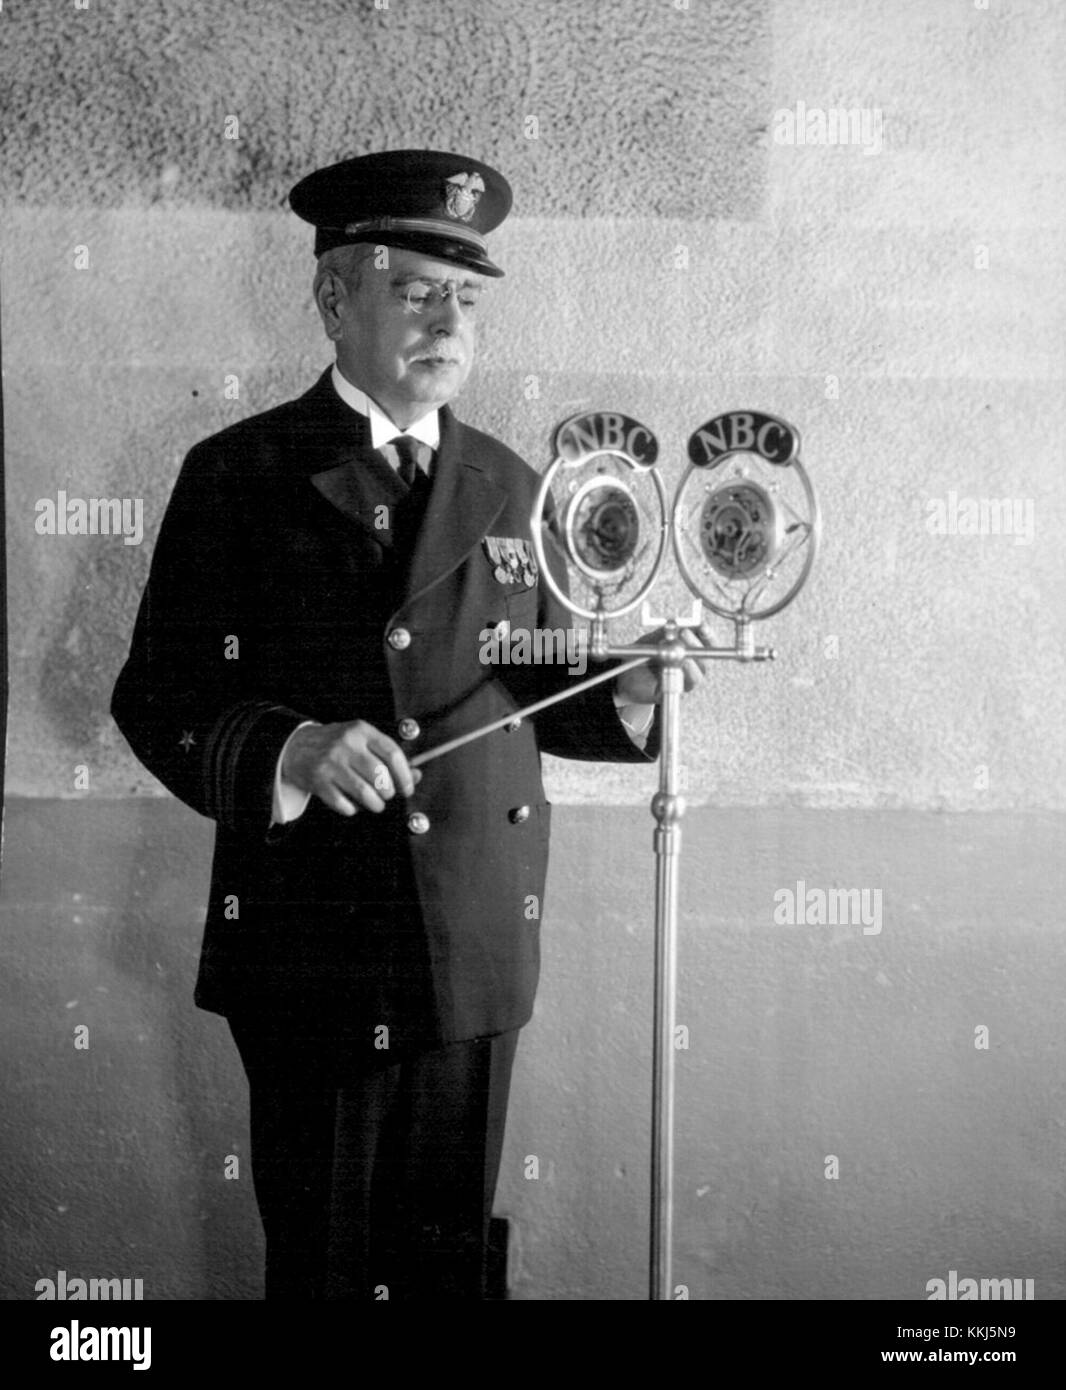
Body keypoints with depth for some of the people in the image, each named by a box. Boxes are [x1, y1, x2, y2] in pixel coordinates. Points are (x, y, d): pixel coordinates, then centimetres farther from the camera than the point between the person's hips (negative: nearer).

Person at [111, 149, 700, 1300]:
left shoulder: (505, 484, 10)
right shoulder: (239, 474, -3)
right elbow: (158, 700, -6)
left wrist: (625, 696, -5)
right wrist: (290, 749, -24)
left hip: (482, 950, 4)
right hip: (312, 952, -3)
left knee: (451, 1253, 15)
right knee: (323, 1259, 10)